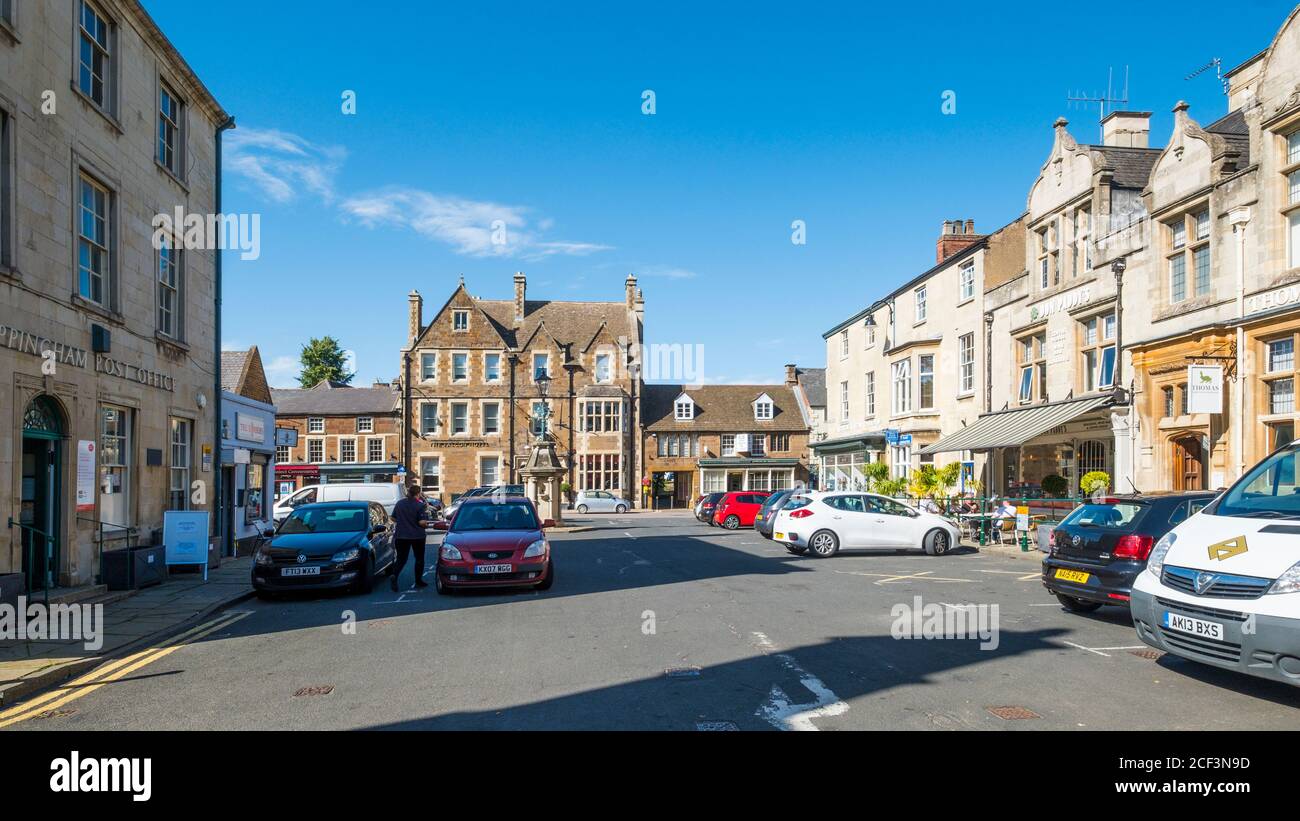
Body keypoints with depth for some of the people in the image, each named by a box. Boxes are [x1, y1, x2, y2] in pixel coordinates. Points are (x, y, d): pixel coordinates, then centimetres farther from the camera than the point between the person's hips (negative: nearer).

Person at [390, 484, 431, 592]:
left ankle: (394, 575, -18)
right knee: (419, 558, 13)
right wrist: (426, 524, 2)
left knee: (401, 559, 7)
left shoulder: (399, 504, 3)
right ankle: (418, 581, 17)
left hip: (401, 536, 4)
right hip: (417, 536, -4)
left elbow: (393, 518, 10)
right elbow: (422, 522, -19)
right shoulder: (420, 505, -14)